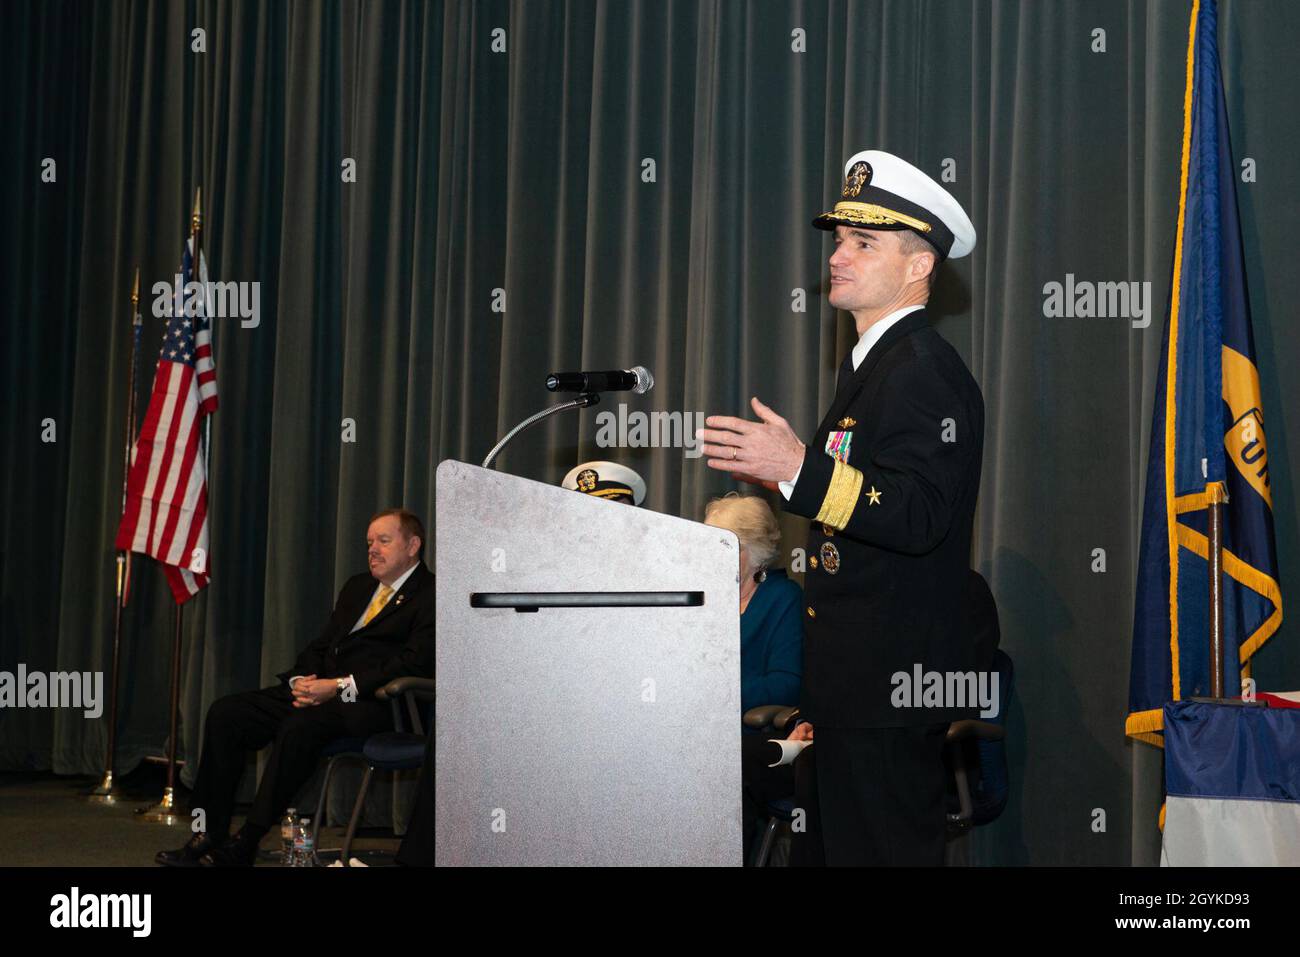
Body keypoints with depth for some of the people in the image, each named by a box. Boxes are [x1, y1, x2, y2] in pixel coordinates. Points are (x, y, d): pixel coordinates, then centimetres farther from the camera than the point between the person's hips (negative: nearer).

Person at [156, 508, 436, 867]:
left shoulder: (431, 596, -3)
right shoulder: (358, 586, 24)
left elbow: (414, 663, -16)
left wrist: (340, 687, -20)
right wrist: (302, 681, 0)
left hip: (370, 703, -8)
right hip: (320, 689, 8)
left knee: (298, 727, -35)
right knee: (225, 712, -9)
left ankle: (244, 846, -28)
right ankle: (209, 836, -10)